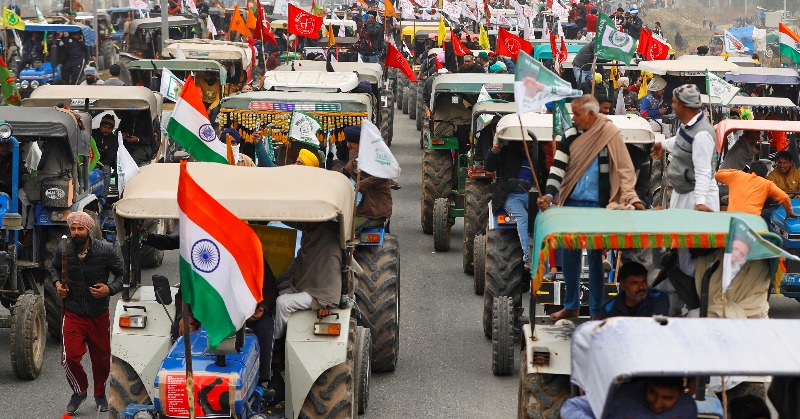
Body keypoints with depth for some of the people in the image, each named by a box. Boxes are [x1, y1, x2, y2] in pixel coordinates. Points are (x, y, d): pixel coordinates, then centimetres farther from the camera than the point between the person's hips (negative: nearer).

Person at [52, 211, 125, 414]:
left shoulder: (106, 250, -12)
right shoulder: (63, 250, -5)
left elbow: (122, 275, -3)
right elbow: (55, 268, 17)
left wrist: (110, 289, -21)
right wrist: (57, 283, -2)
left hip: (99, 314, 0)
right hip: (73, 314, 0)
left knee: (102, 359, 11)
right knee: (70, 357, -15)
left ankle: (100, 395, 40)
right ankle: (80, 390, 15)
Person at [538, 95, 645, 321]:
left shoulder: (610, 134, -4)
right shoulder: (571, 136, 6)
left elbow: (624, 169, -4)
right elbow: (558, 167, 3)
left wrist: (631, 198, -14)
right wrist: (549, 194, -11)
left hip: (598, 205, -4)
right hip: (571, 204, 4)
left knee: (595, 257, 1)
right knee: (570, 256, 10)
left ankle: (596, 310, 10)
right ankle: (571, 306, 24)